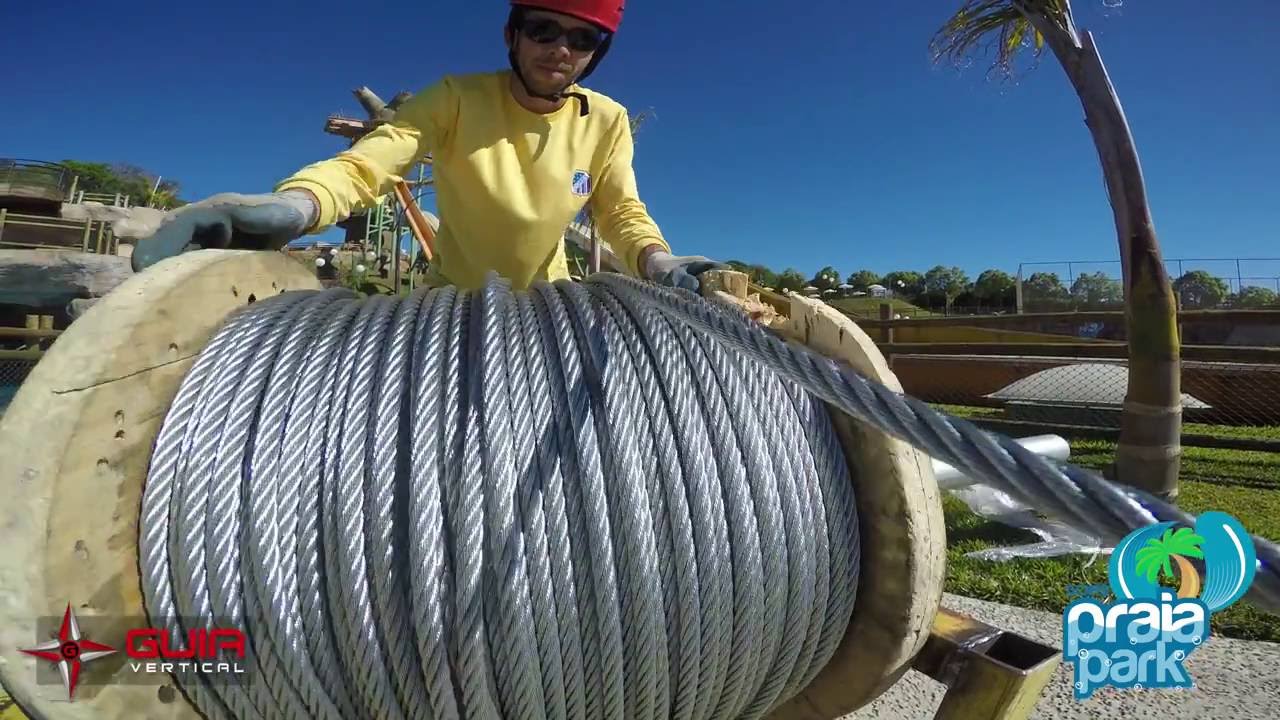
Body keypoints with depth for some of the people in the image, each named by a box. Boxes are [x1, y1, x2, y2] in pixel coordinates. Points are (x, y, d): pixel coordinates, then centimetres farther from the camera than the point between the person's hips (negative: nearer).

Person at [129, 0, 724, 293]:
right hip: (452, 303, -1)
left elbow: (624, 214, -9)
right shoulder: (456, 100, -17)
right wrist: (294, 205, -51)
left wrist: (657, 261, -34)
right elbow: (365, 163, -27)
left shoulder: (607, 123, -9)